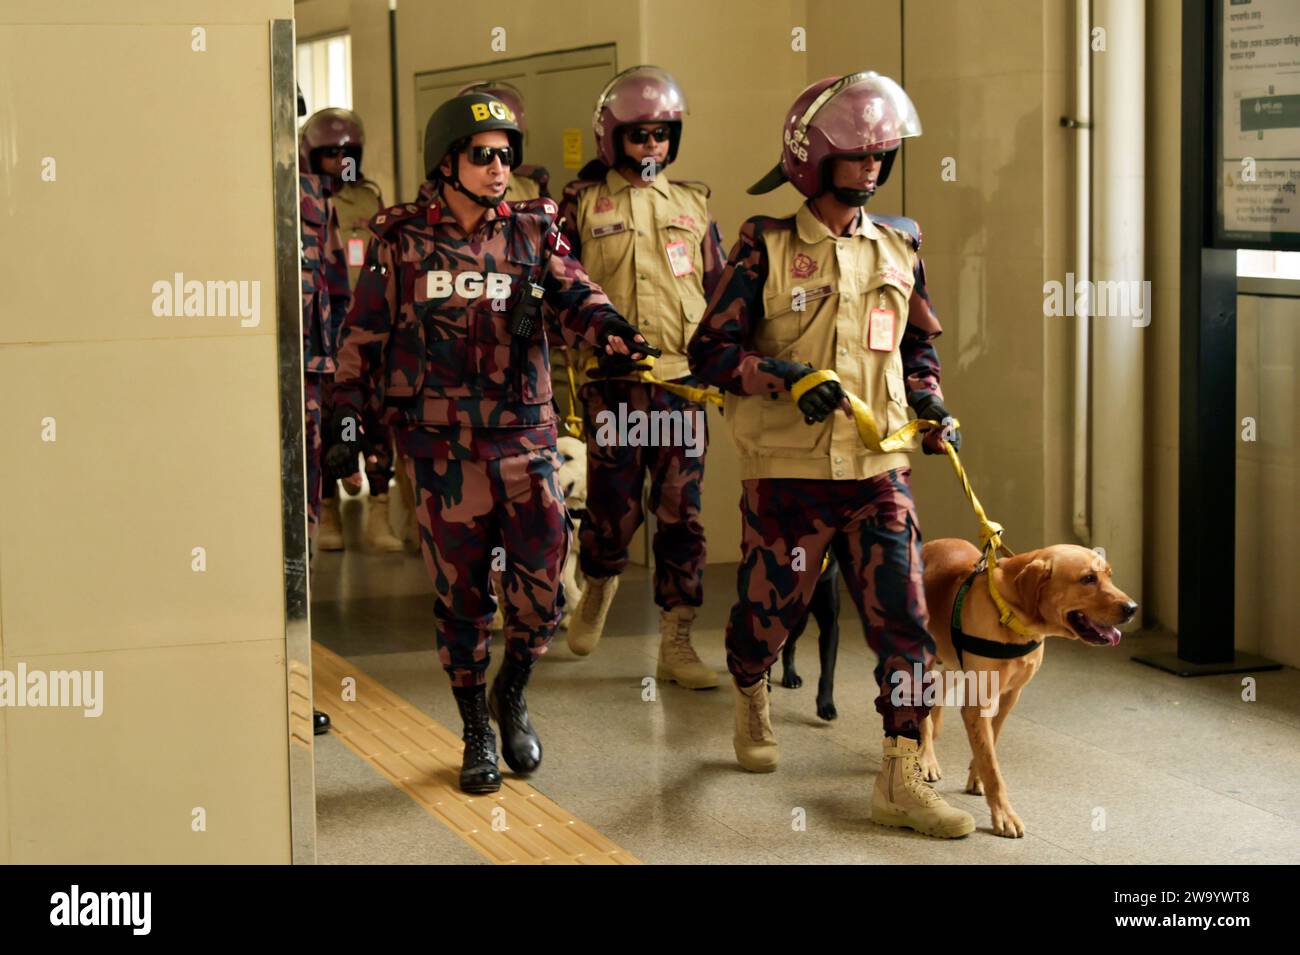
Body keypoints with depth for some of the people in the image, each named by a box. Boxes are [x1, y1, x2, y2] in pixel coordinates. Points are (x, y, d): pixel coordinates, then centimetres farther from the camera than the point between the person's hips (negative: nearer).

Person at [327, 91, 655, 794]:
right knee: (461, 590, 4)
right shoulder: (400, 240, 3)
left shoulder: (532, 233, 7)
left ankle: (512, 693, 22)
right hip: (440, 440, -1)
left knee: (542, 573, -7)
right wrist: (347, 421, 3)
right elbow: (363, 335, 6)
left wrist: (607, 327, -29)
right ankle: (477, 734, 20)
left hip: (523, 432, 1)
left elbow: (571, 294, -8)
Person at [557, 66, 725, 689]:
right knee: (614, 507, 1)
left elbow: (720, 293, 17)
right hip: (611, 381, -2)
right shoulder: (583, 204, 4)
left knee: (681, 511, 1)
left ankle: (676, 643, 8)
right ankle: (598, 589, 33)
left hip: (683, 380, 2)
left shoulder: (692, 205, 12)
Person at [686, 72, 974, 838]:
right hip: (787, 472, -3)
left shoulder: (898, 248, 8)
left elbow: (920, 345, 21)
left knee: (905, 618, -5)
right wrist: (789, 379, -20)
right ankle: (752, 700, 45)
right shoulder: (767, 248, -5)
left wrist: (930, 403, 2)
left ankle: (902, 781, 3)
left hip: (878, 469, 3)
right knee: (770, 610, 10)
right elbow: (711, 351, -6)